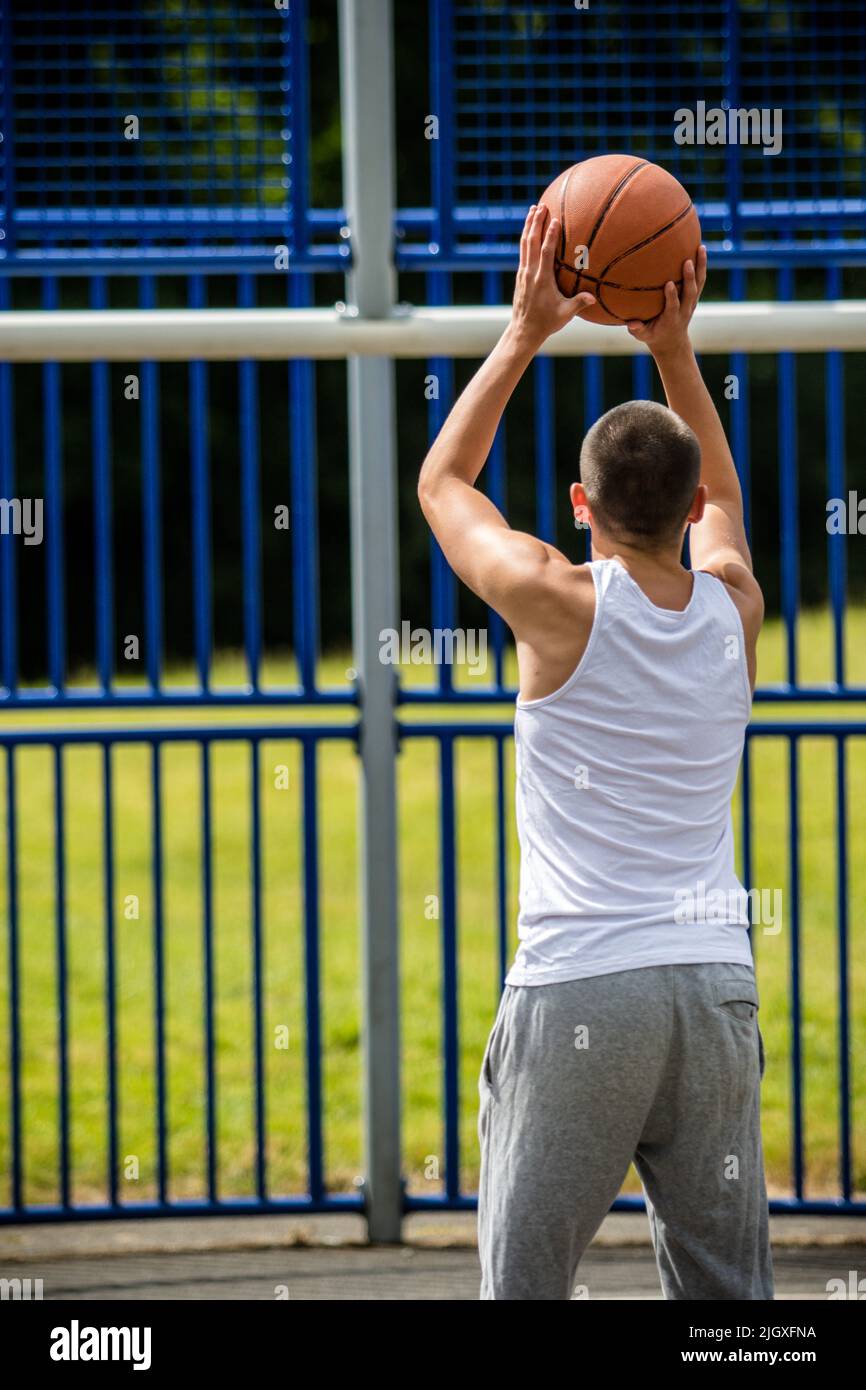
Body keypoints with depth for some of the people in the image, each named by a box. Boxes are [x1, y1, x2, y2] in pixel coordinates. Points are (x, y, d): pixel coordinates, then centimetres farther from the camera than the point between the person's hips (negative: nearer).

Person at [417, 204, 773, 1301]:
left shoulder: (561, 606, -5)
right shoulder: (731, 612, 7)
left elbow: (442, 481, 13)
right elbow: (717, 495, 32)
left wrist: (525, 334, 15)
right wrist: (673, 350, 26)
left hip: (578, 989, -4)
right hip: (715, 984, 4)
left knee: (526, 1284, -1)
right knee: (725, 1291, 7)